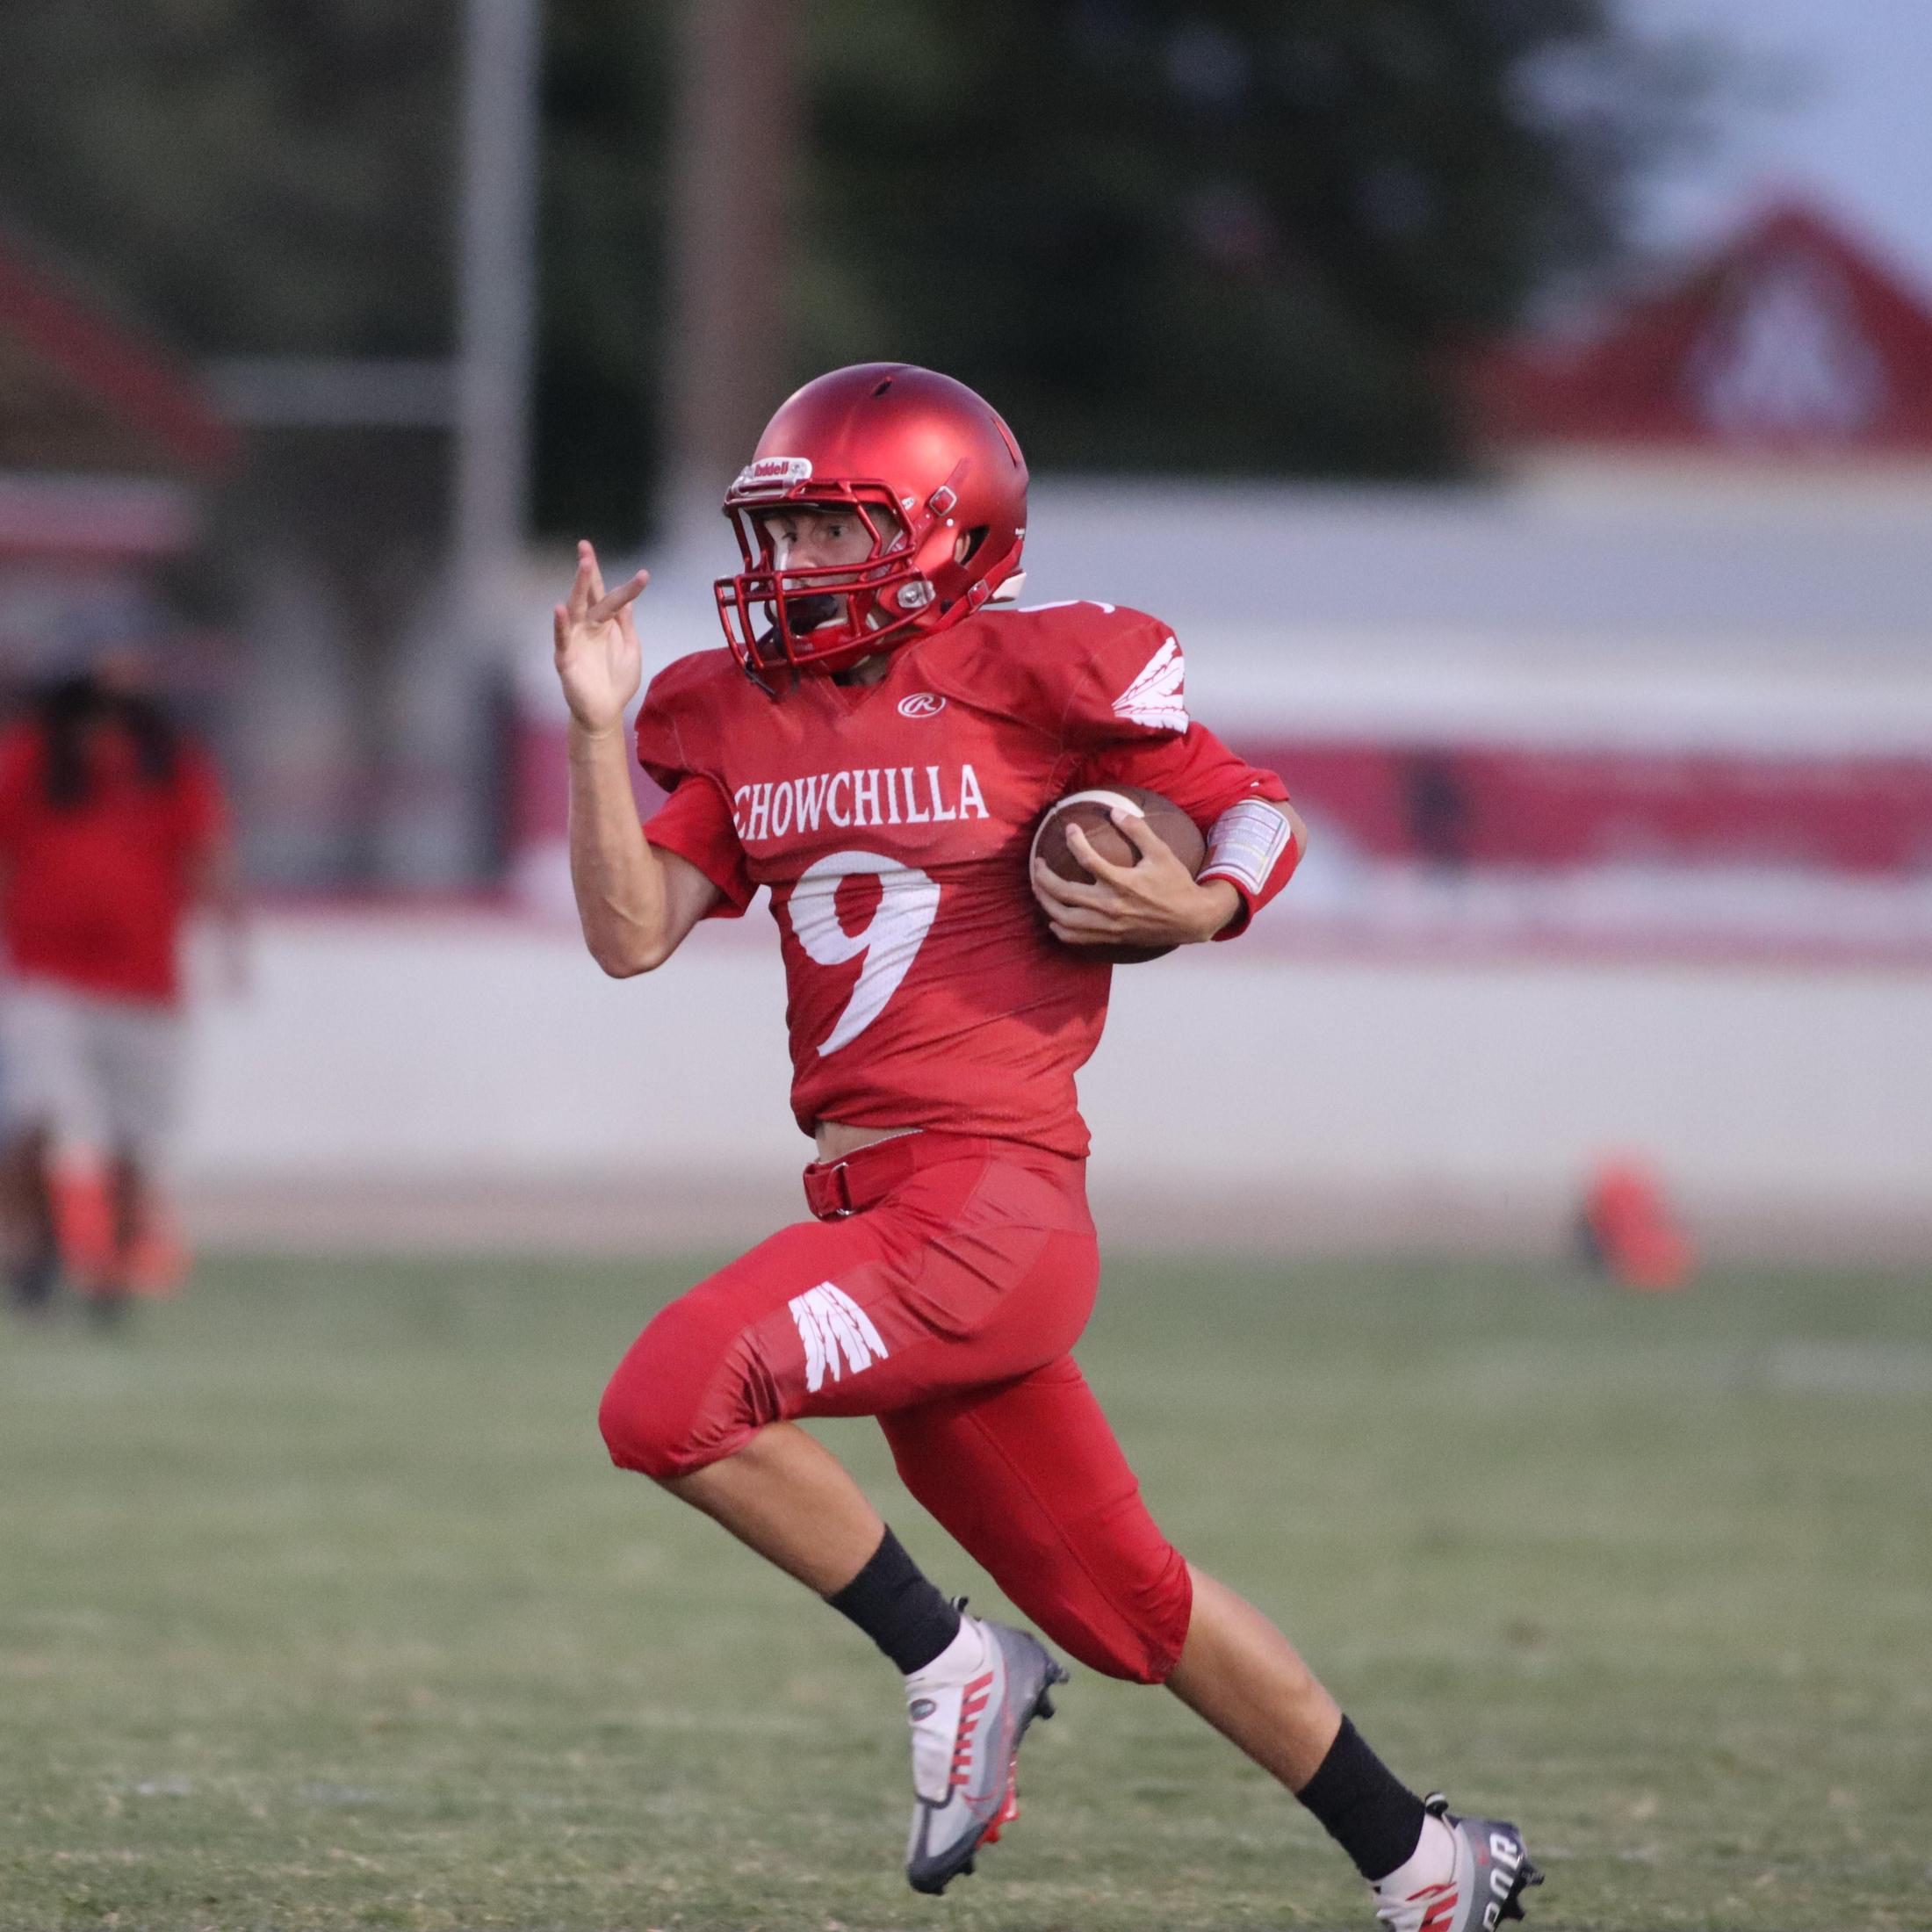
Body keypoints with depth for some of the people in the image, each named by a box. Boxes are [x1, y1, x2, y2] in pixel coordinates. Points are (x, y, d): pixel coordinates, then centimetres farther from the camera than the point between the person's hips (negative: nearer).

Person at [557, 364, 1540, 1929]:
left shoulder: (1030, 676, -5)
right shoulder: (743, 717, 12)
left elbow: (1260, 815, 4)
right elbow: (632, 934, 5)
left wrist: (1203, 907, -16)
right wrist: (599, 729, -3)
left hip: (994, 1197, -7)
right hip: (874, 1210, 7)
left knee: (673, 1398, -24)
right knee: (1122, 1600, 14)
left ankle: (954, 1665, -6)